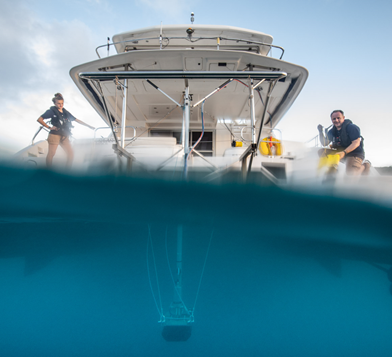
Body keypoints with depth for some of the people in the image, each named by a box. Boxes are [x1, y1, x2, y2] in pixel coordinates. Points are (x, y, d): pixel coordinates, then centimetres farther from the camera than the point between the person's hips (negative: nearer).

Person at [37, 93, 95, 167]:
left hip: (64, 136, 6)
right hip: (55, 135, -6)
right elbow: (39, 119, -5)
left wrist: (89, 126, 15)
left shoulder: (66, 112, 15)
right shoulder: (52, 111, -1)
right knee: (51, 153, -8)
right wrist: (49, 127, -9)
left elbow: (76, 120, 18)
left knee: (70, 153, 2)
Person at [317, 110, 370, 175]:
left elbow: (356, 143, -21)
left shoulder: (351, 127, -13)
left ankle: (364, 166, 3)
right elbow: (324, 143, 6)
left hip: (355, 154, -6)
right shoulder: (332, 131, 6)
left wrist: (344, 152, -34)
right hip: (340, 152, 6)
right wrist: (320, 132, -7)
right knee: (321, 152, -9)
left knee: (351, 172, -28)